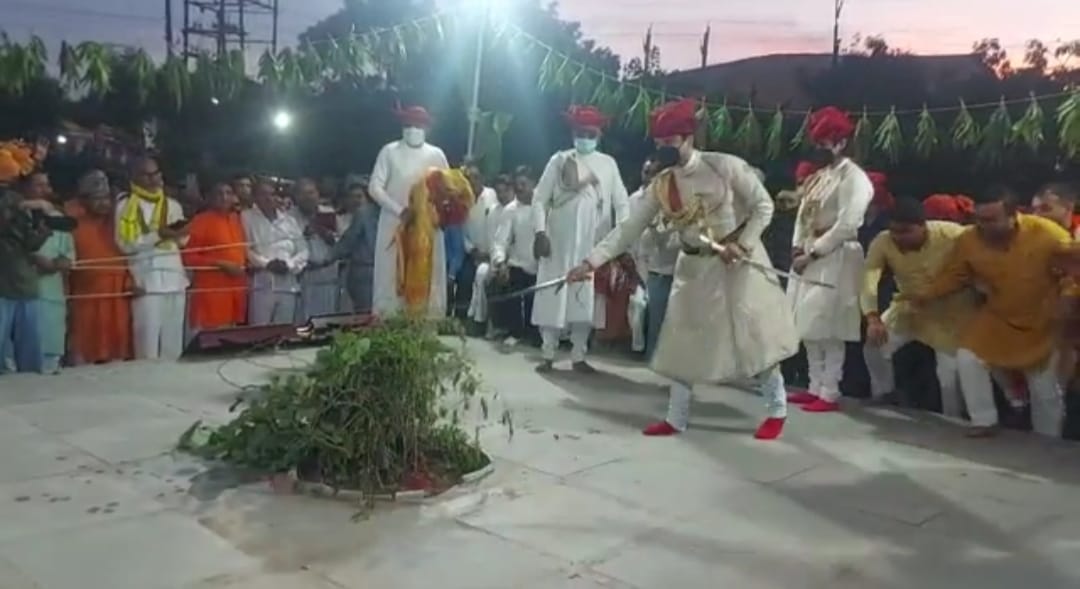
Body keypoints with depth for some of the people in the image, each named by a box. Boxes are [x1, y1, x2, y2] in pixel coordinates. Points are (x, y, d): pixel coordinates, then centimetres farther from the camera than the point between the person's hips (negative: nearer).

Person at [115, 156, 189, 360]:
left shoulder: (172, 204, 17)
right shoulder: (126, 204, 1)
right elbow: (126, 244, -8)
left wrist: (179, 233, -5)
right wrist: (158, 234, -16)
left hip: (175, 277, 5)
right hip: (147, 279, -5)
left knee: (173, 342, 8)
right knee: (148, 339, -7)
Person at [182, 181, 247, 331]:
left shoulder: (236, 220, 15)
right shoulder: (201, 220, -4)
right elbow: (188, 257, -8)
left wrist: (246, 264, 7)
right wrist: (220, 264, -16)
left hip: (235, 290, 6)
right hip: (210, 290, -6)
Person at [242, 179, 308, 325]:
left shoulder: (289, 220, 16)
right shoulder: (247, 217, 5)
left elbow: (303, 250, 12)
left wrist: (289, 264, -5)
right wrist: (267, 263, -13)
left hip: (288, 284, 4)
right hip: (261, 283, -4)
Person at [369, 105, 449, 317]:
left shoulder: (436, 154, 8)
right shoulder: (389, 151, 1)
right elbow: (375, 187, -4)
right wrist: (400, 210, -15)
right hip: (394, 224, -2)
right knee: (392, 279, -2)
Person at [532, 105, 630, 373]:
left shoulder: (608, 163, 9)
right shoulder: (559, 160, 4)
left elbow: (622, 202, 7)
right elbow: (539, 199, 1)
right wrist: (540, 232, -11)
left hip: (593, 244, 1)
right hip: (559, 241, -1)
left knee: (586, 299, 4)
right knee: (553, 296, 1)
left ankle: (578, 356, 13)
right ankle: (548, 354, 10)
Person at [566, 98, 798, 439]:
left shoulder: (725, 166, -15)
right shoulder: (661, 185, -3)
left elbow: (763, 206, -9)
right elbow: (629, 228, -5)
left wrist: (743, 246, -21)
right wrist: (591, 262, -12)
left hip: (739, 261, -4)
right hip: (695, 266, 5)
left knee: (755, 335, -1)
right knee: (683, 340, 6)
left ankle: (776, 410, 18)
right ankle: (677, 419, 18)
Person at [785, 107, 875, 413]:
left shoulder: (854, 177, -9)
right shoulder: (817, 177, 17)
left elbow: (846, 226, -17)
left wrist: (812, 253, -16)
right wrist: (797, 247, 1)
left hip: (835, 259, -8)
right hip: (809, 256, 8)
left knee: (829, 330, -6)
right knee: (808, 327, 10)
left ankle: (829, 393, 1)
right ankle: (815, 387, 20)